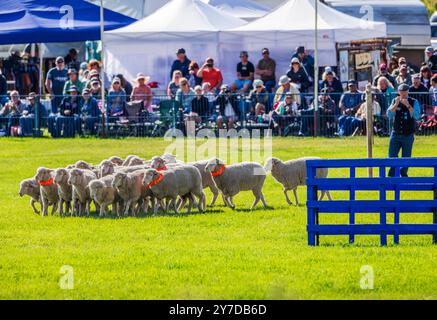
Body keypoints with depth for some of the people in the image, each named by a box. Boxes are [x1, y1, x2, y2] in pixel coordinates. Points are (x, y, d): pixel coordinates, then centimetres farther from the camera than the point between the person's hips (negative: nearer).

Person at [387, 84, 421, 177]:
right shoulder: (395, 101, 4)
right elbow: (389, 114, -6)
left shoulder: (414, 102, -4)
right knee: (392, 156, -2)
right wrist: (396, 104, -17)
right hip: (396, 134, 2)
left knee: (406, 157, 5)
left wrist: (408, 106, -25)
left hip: (408, 135, -2)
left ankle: (404, 175, 18)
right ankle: (391, 176, 5)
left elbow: (417, 116, -16)